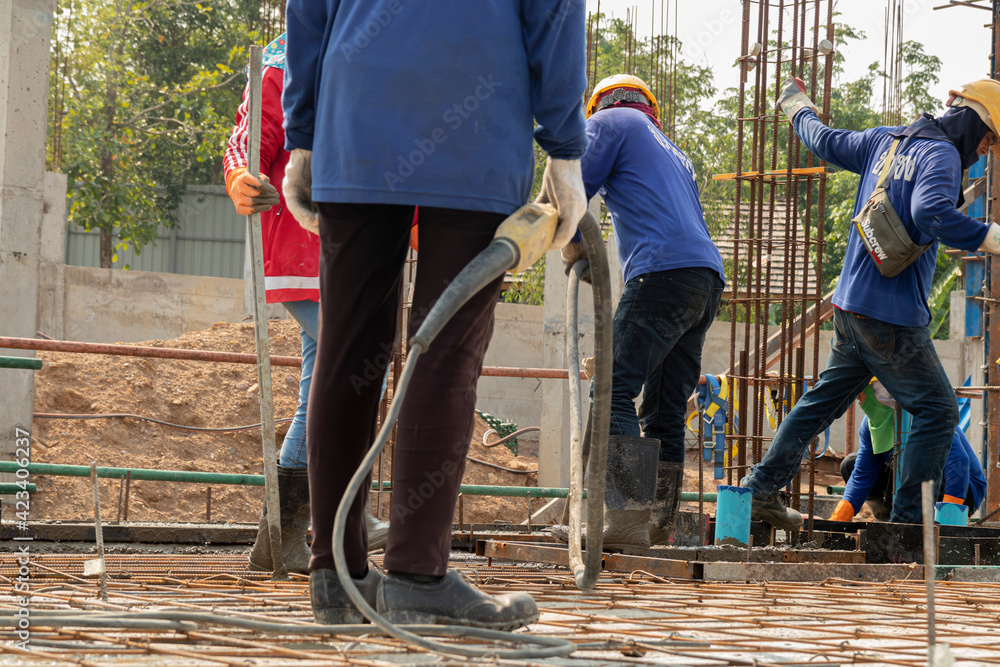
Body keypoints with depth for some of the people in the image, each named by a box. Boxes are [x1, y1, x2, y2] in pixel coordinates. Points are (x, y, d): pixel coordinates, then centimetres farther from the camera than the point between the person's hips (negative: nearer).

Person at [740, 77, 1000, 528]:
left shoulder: (885, 141, 13)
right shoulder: (940, 154, -12)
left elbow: (826, 141, 29)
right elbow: (931, 211, -32)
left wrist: (797, 106, 48)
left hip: (850, 304, 9)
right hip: (893, 316, -9)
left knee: (825, 398, 19)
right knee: (937, 410, -2)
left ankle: (761, 489, 21)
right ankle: (907, 518, -6)